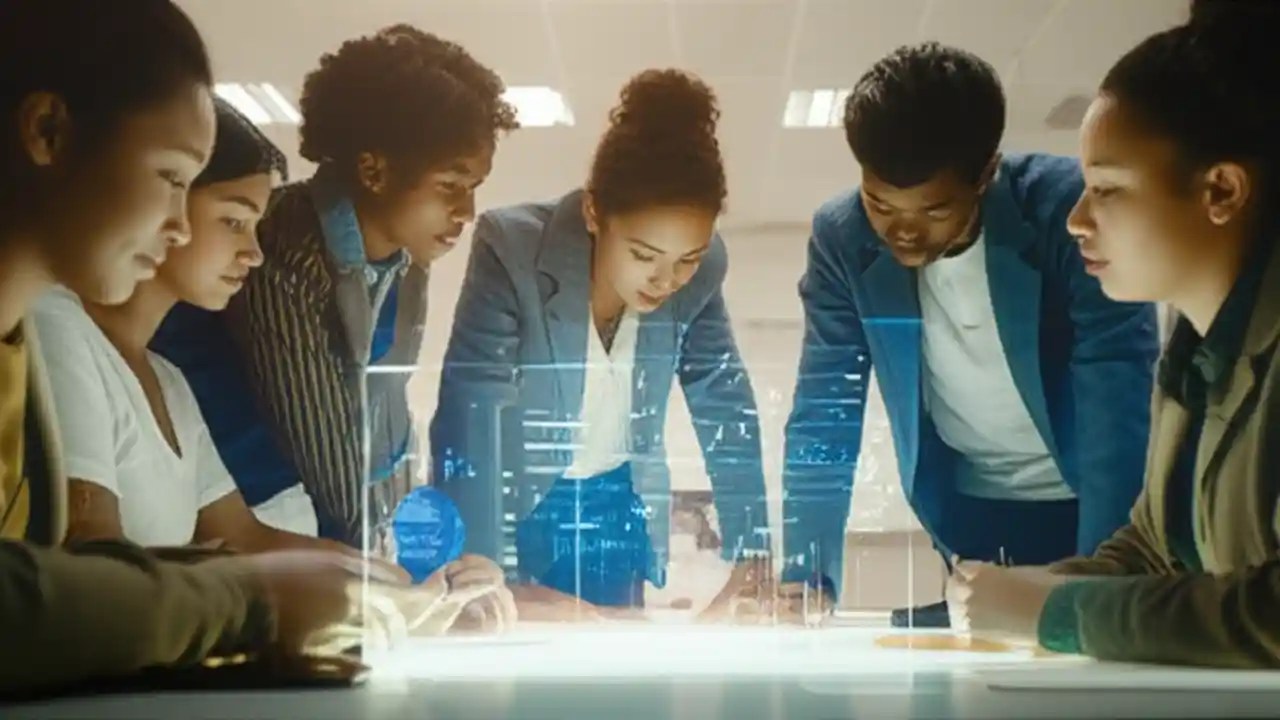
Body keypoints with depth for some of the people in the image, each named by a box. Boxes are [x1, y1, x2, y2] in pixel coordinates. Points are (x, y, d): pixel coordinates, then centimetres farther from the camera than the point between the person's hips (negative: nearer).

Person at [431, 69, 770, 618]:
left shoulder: (700, 269, -15)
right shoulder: (512, 249, -28)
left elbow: (728, 410, -5)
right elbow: (468, 423, -30)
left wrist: (751, 560, -10)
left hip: (617, 512, 3)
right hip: (513, 506, -3)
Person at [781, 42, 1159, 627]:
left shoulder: (1069, 211, -23)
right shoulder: (842, 237, -14)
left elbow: (1119, 410, -26)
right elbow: (823, 420, -11)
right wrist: (805, 580, -22)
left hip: (1094, 508, -2)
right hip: (964, 523, 3)